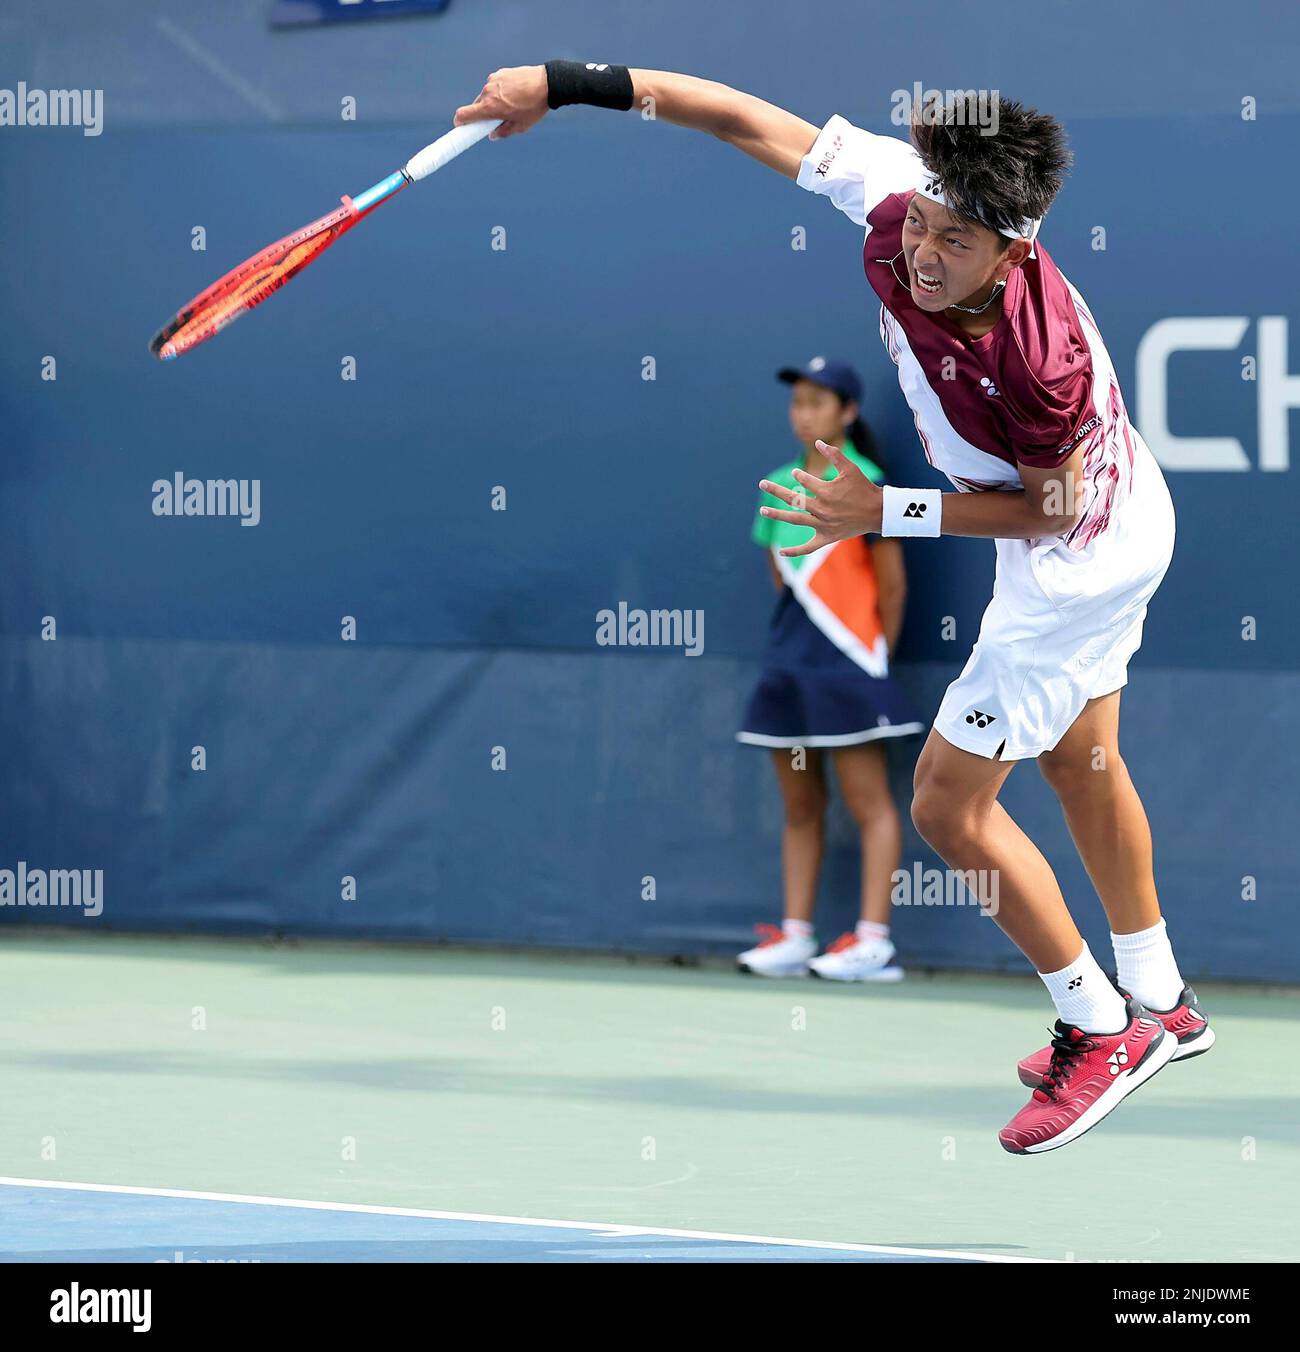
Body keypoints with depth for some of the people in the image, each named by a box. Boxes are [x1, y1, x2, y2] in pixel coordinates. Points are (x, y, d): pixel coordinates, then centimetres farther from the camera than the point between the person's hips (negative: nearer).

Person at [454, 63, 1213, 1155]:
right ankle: (1161, 1004, 44)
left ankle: (1101, 1033, 16)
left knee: (950, 802, 1)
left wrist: (890, 514, -23)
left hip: (1075, 566, -9)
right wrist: (572, 80, -20)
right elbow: (754, 122, -17)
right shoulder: (896, 187, -25)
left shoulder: (1037, 360, -42)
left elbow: (1050, 505, -24)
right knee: (1080, 759, 26)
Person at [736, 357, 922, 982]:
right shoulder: (778, 487, 11)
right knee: (798, 806, 8)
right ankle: (795, 937, 11)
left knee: (868, 802, -5)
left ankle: (873, 942, -7)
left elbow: (892, 582, -4)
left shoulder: (865, 486, -7)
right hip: (789, 657, 7)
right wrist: (795, 643, 10)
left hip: (847, 661, -7)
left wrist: (875, 653, 3)